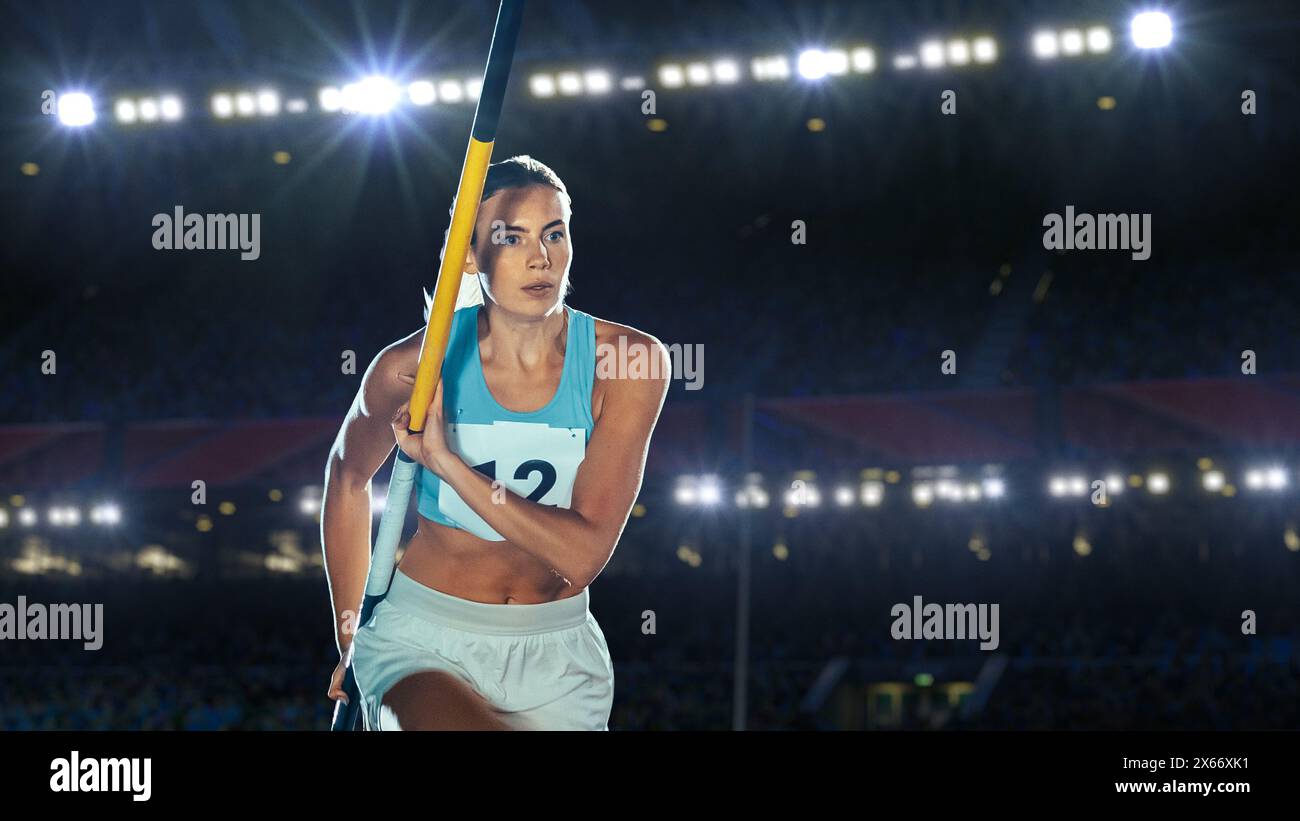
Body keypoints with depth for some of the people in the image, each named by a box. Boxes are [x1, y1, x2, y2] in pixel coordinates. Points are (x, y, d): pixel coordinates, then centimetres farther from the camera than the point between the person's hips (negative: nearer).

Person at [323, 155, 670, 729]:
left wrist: (446, 462, -24)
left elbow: (584, 554, -19)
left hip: (556, 654, 2)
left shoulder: (631, 362, -12)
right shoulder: (416, 366, -11)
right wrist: (349, 638, 15)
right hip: (423, 637, -2)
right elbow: (348, 475, 10)